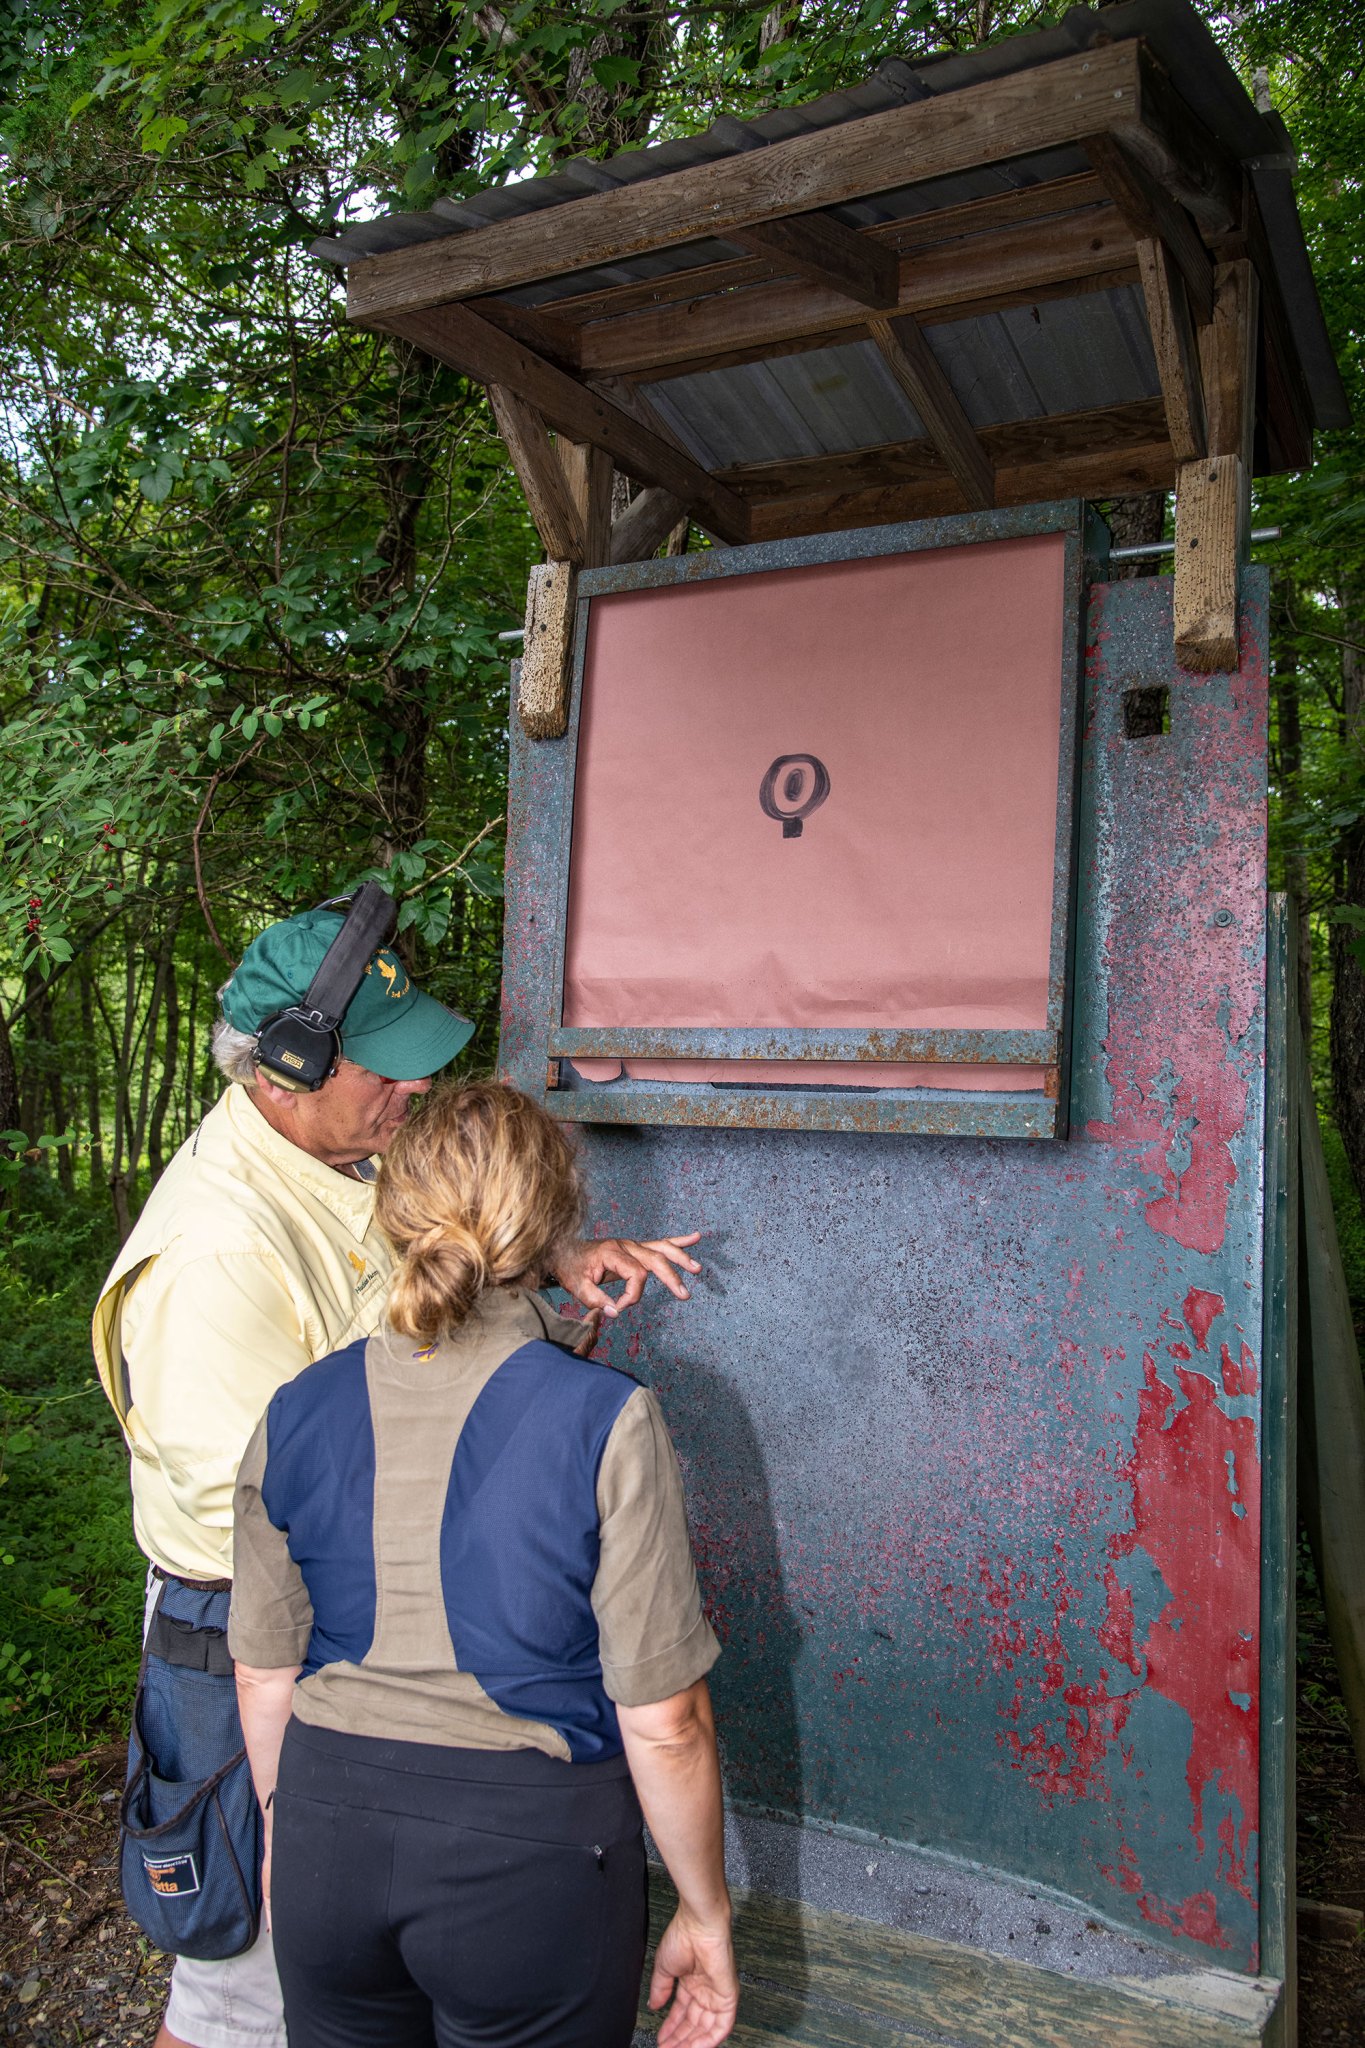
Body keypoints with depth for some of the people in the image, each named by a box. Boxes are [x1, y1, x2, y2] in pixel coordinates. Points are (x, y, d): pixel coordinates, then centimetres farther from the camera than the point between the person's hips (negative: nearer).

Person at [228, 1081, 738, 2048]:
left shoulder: (297, 1416, -7)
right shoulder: (606, 1423, -18)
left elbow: (264, 1681, 4)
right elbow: (665, 1722, -14)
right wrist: (705, 1913, 1)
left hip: (332, 1833, 3)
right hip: (532, 1850, -3)